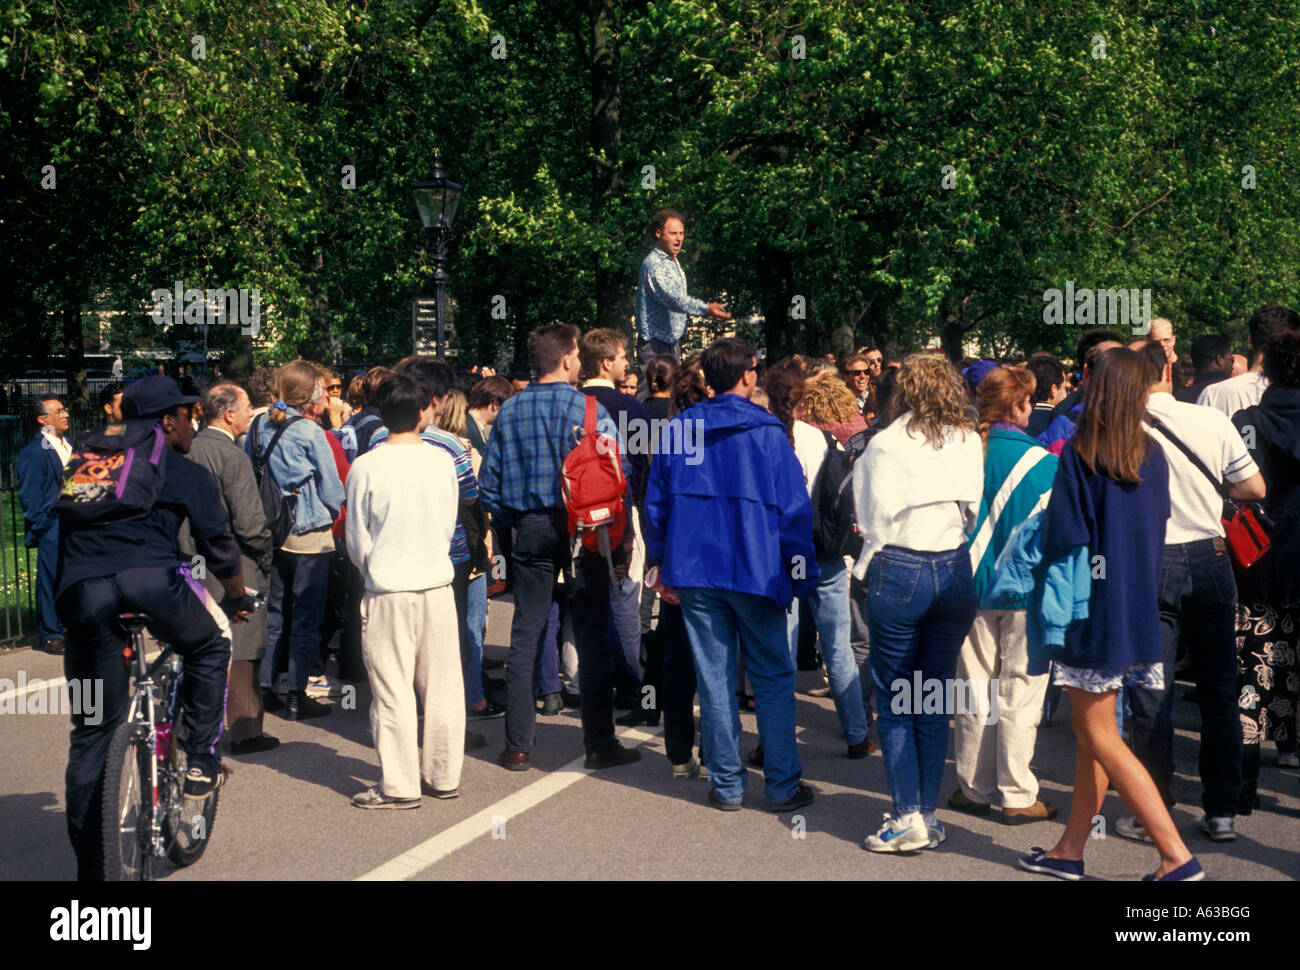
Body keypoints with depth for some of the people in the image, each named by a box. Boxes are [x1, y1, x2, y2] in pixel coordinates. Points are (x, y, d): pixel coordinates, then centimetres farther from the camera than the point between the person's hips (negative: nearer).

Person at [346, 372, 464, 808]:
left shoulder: (366, 467, -9)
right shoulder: (442, 461, -2)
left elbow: (357, 539, 0)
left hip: (388, 591, -3)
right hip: (438, 584, 3)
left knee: (393, 688, 2)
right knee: (442, 685, 11)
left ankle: (399, 785, 6)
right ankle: (444, 775, 20)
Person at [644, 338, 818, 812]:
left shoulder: (677, 430, 5)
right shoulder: (766, 431, -6)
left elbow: (655, 502, 10)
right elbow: (794, 507, -6)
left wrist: (662, 562, 19)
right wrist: (802, 573, 1)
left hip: (694, 572, 3)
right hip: (755, 572, -3)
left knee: (714, 680, 7)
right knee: (773, 679, 7)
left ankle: (727, 785, 11)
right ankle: (782, 785, 9)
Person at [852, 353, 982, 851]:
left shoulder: (887, 444, -9)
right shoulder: (970, 442, 3)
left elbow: (876, 517, -8)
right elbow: (975, 510, 5)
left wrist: (865, 567, 8)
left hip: (900, 571, -4)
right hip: (955, 572, 4)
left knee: (894, 702, 4)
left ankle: (908, 817, -1)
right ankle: (929, 816, 15)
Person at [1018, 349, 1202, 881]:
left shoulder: (1079, 454, -15)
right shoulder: (1152, 456, 3)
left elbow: (1061, 537, -16)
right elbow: (1159, 529, 11)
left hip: (1093, 610, -7)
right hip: (1138, 608, 7)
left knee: (1099, 737, 0)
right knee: (1095, 732, 15)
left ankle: (1177, 856, -4)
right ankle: (1070, 850, 24)